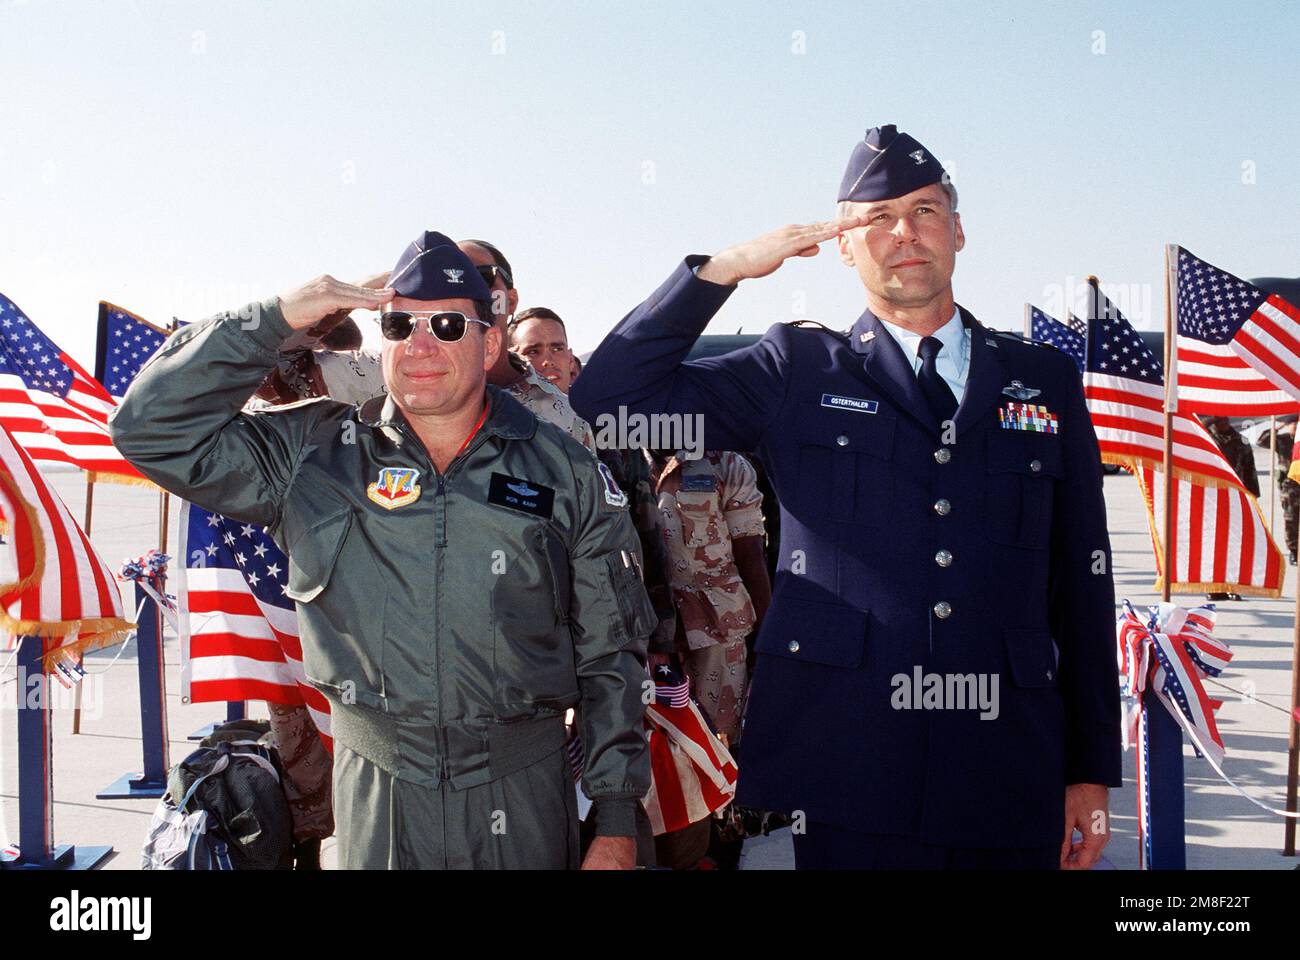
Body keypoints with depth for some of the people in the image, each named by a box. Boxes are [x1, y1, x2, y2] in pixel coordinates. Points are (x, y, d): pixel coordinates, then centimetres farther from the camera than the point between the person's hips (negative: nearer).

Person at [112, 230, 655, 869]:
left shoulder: (567, 474, -1)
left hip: (524, 793, 0)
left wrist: (616, 820, -2)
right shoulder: (313, 452, 0)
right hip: (375, 792, 1)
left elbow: (611, 654, 0)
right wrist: (274, 318, -11)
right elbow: (153, 428, -6)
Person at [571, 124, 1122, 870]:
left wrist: (1093, 771, 8)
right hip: (849, 769, -2)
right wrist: (725, 269, -4)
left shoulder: (1046, 381, 11)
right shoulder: (798, 371, 6)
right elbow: (610, 396, 2)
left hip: (1013, 782, 3)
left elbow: (1083, 583, 10)